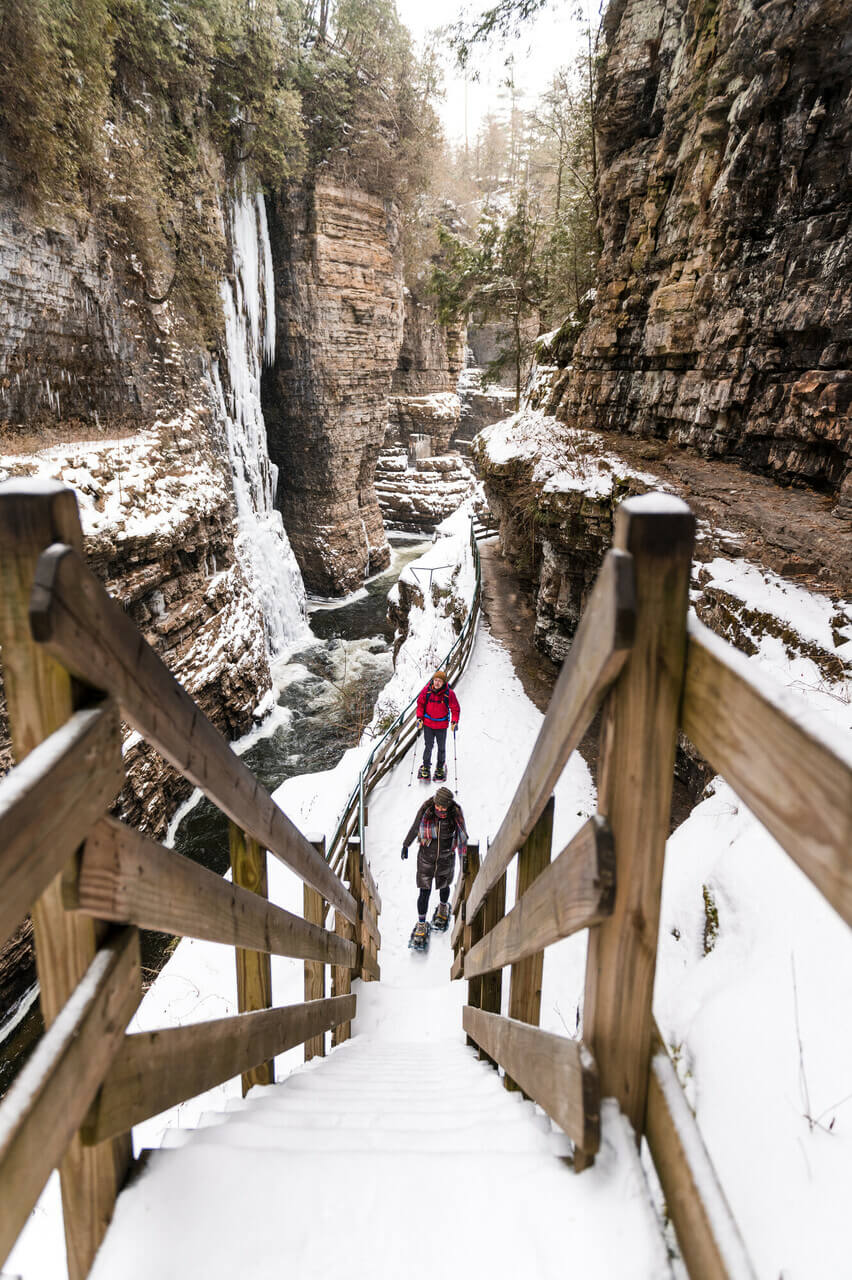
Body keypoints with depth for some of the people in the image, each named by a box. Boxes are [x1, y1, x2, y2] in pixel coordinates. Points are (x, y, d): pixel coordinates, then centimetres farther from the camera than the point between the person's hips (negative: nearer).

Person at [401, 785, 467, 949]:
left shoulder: (456, 814, -19)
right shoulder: (425, 811, -20)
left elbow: (462, 834, -2)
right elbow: (414, 829, -3)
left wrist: (464, 855, 6)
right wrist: (406, 845, 8)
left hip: (446, 859, 1)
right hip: (426, 857, -1)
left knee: (444, 886, 22)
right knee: (424, 892, 1)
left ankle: (443, 907, 54)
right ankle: (421, 924, 18)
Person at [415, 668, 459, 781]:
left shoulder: (449, 693, -14)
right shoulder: (426, 690, -11)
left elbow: (455, 708, -3)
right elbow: (420, 703, 3)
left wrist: (454, 722, -13)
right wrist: (419, 718, -4)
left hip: (442, 725, 0)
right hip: (428, 723, 0)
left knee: (441, 748, 13)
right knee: (428, 747, 4)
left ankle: (440, 768, 32)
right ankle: (426, 767, 23)